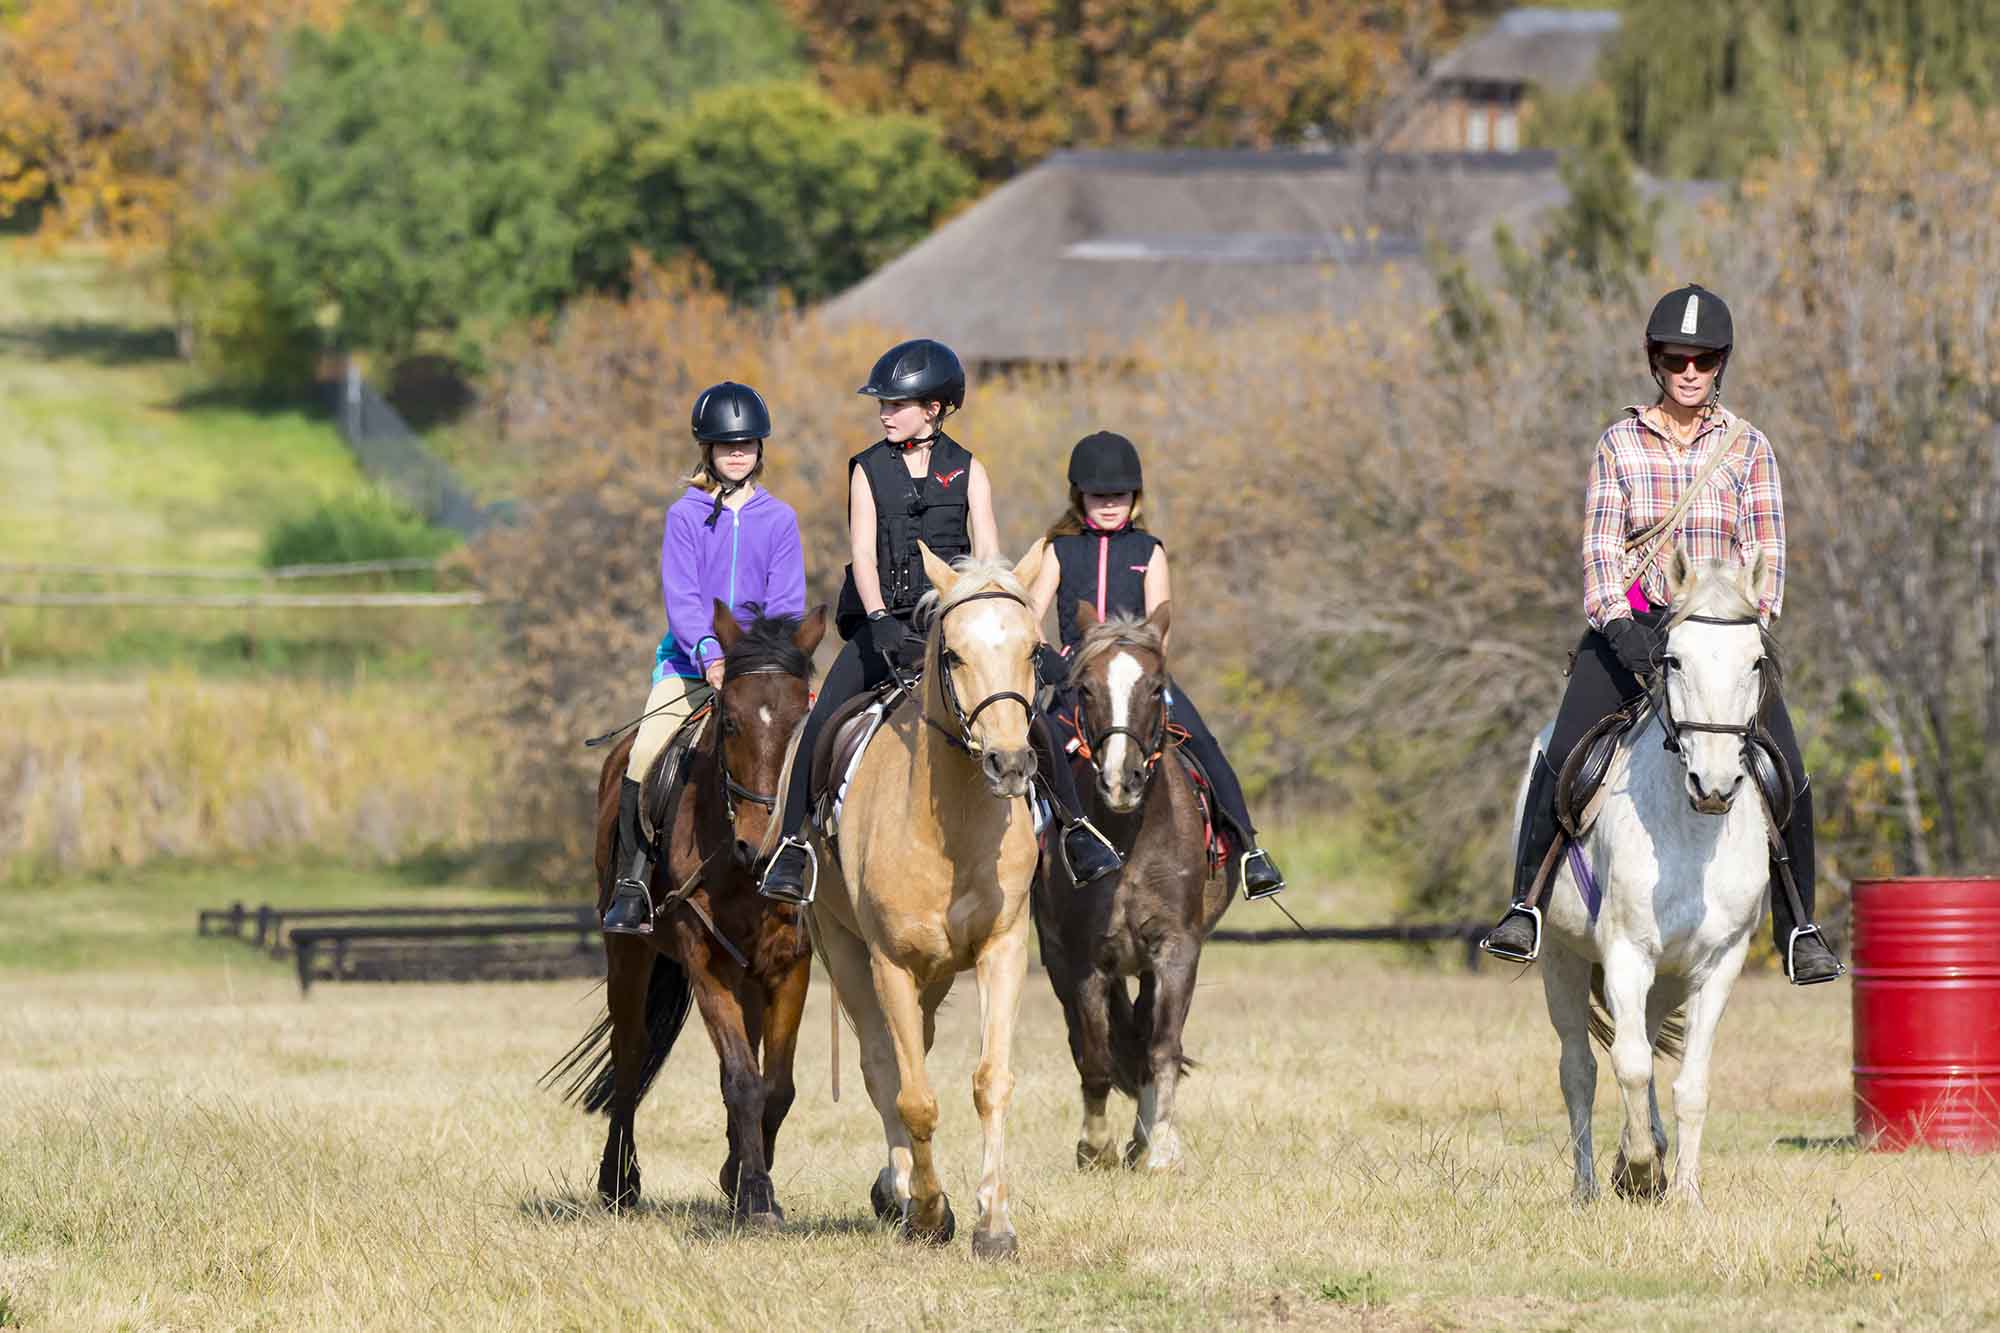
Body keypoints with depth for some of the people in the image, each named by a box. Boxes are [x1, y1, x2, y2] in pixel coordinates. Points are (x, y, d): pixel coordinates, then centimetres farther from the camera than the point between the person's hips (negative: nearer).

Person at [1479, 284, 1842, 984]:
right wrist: (1619, 625, -18)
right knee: (1560, 760, -19)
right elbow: (1600, 545, -2)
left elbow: (1766, 548, 1)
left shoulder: (1748, 448, 6)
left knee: (1788, 778, -13)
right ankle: (1525, 906, -8)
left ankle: (1798, 930, 0)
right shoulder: (1619, 443, 4)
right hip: (1631, 624, 0)